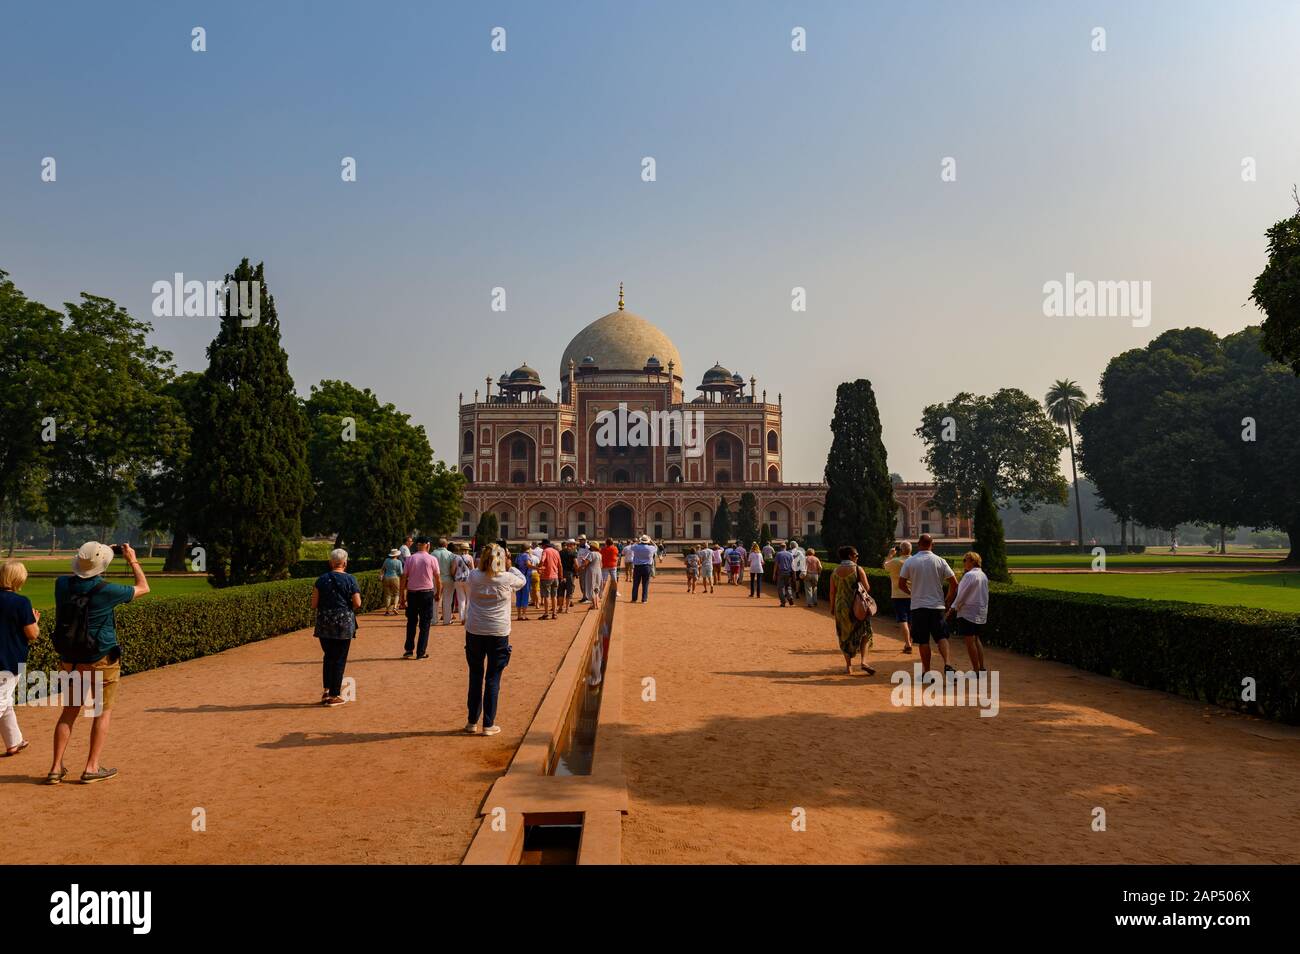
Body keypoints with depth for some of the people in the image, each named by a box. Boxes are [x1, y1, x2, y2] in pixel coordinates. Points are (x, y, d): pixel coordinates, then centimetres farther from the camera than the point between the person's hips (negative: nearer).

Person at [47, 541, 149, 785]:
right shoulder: (106, 590, -17)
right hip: (102, 661, -5)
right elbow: (143, 588, -1)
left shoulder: (62, 584, -5)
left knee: (69, 712, 15)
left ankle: (56, 768, 14)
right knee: (103, 712, 7)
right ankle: (92, 768, 6)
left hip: (70, 661, 5)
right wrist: (133, 561, 9)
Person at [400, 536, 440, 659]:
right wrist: (438, 593, 12)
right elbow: (438, 579, -2)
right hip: (427, 593, -2)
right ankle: (421, 652, 5)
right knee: (425, 623, 5)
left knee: (411, 622, 15)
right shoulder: (432, 559, -4)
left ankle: (409, 649, 15)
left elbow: (404, 578, -1)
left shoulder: (410, 559, 0)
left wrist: (403, 597, 4)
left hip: (412, 593, 2)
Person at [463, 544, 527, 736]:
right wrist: (510, 567, 16)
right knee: (493, 679, 6)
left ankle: (472, 722, 20)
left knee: (475, 677, 14)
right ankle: (488, 724, 9)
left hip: (474, 632, 2)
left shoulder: (474, 577, -3)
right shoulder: (507, 578, -8)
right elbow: (523, 581, 12)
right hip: (498, 633, -2)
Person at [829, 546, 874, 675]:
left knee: (845, 637, 14)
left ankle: (848, 666, 15)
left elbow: (832, 592, 3)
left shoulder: (835, 572, 2)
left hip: (841, 607, 3)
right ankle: (864, 661, -5)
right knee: (864, 633, 11)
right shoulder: (858, 569, -8)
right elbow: (867, 588, -9)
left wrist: (832, 607, 14)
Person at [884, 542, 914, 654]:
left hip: (899, 595, -5)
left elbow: (886, 565, 5)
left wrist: (890, 554, 18)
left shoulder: (895, 561, -15)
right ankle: (909, 642, 28)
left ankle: (908, 644, -15)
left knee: (902, 620, -5)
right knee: (911, 621, 16)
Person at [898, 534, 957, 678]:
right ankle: (947, 664, -15)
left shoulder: (910, 561, -3)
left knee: (923, 641, 6)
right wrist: (948, 599, 11)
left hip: (918, 606, 0)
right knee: (942, 636, 5)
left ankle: (926, 671, 8)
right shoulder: (940, 561, -1)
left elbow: (901, 583, -1)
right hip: (937, 605, 0)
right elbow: (954, 582, -3)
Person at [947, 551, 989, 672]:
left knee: (970, 641, -3)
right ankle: (981, 667, 19)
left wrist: (953, 608, -5)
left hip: (968, 612, -9)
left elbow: (962, 594, -13)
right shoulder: (983, 576, 11)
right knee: (976, 639, 18)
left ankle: (976, 670, -3)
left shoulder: (969, 575, -15)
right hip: (981, 612, 9)